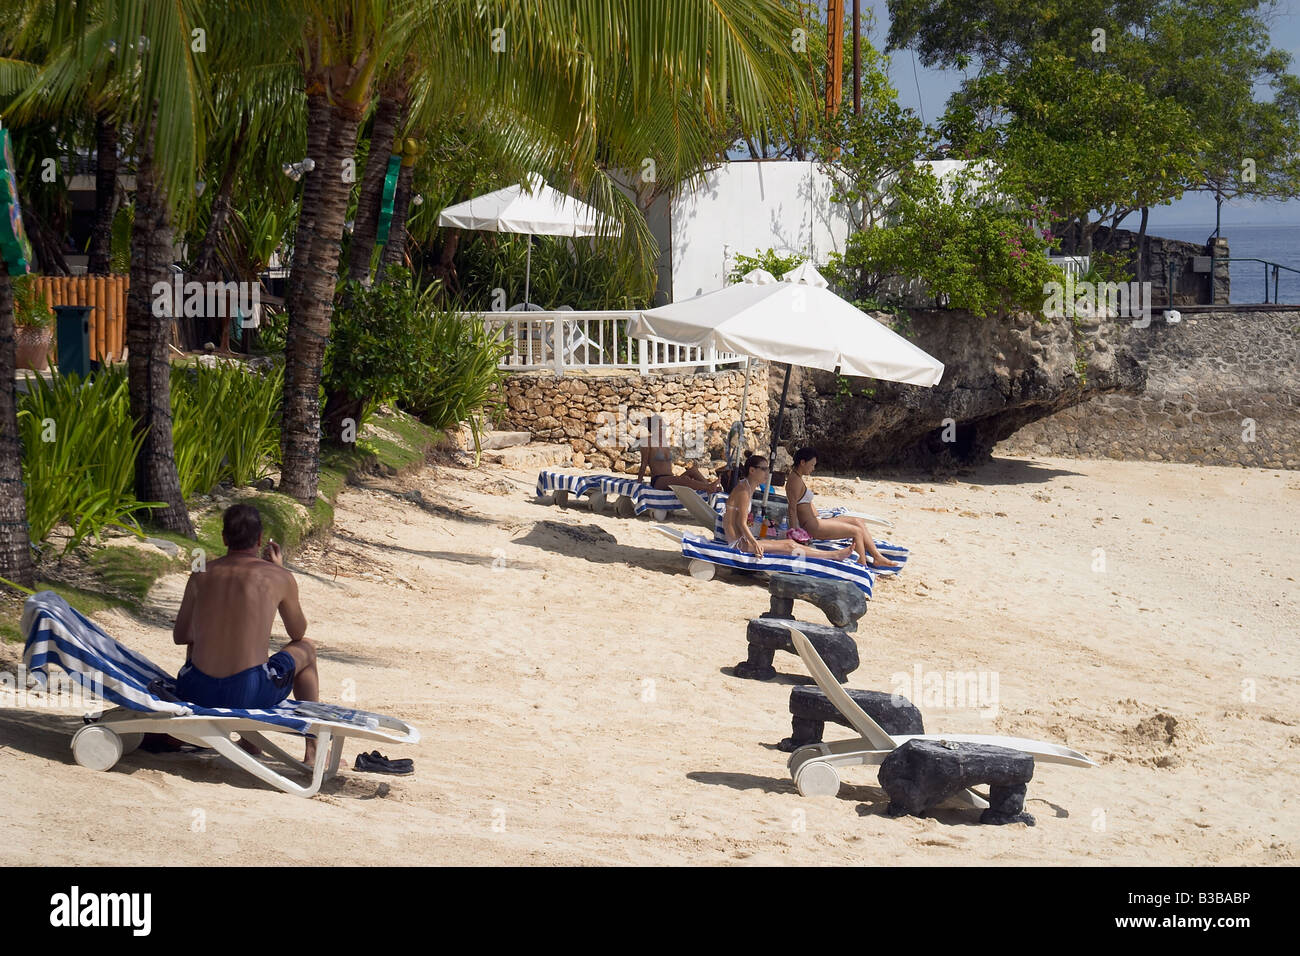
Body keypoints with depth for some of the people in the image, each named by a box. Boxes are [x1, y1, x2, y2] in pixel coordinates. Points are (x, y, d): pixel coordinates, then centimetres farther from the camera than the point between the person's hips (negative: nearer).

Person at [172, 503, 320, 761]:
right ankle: (313, 751, 30)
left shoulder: (201, 575, 5)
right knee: (306, 649, 27)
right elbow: (298, 632, 17)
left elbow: (180, 636, 17)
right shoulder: (279, 578, -1)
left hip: (197, 691, 3)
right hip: (250, 693, -3)